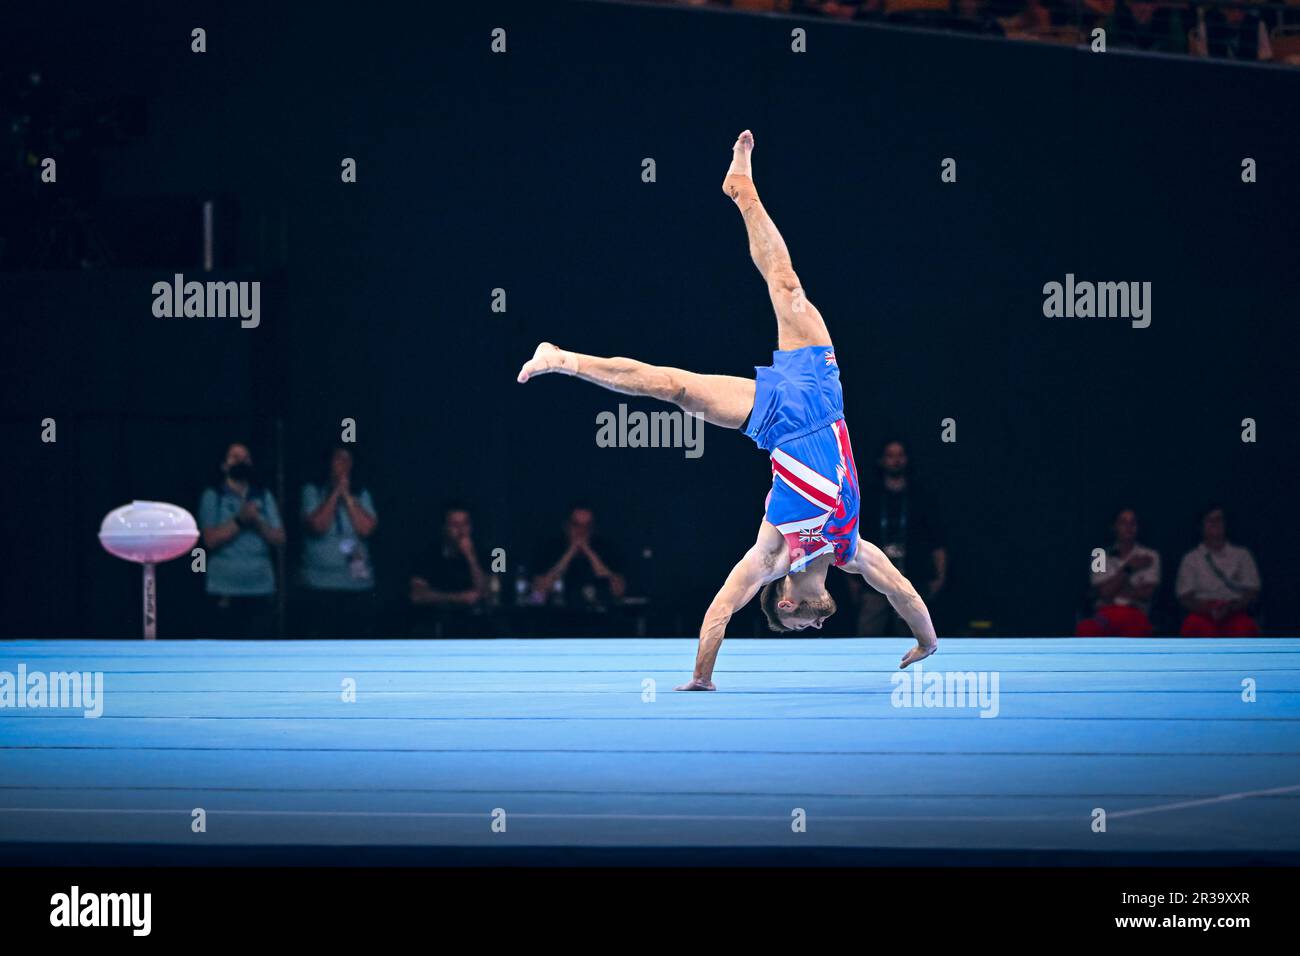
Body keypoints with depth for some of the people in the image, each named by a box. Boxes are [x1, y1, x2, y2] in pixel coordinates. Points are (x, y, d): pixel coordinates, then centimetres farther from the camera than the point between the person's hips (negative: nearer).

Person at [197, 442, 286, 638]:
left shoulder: (264, 497, 13)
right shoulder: (212, 497, 5)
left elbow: (279, 539, 7)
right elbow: (211, 539, -6)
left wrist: (258, 523, -10)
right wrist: (240, 520, -15)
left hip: (262, 590, 3)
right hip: (224, 591, -3)